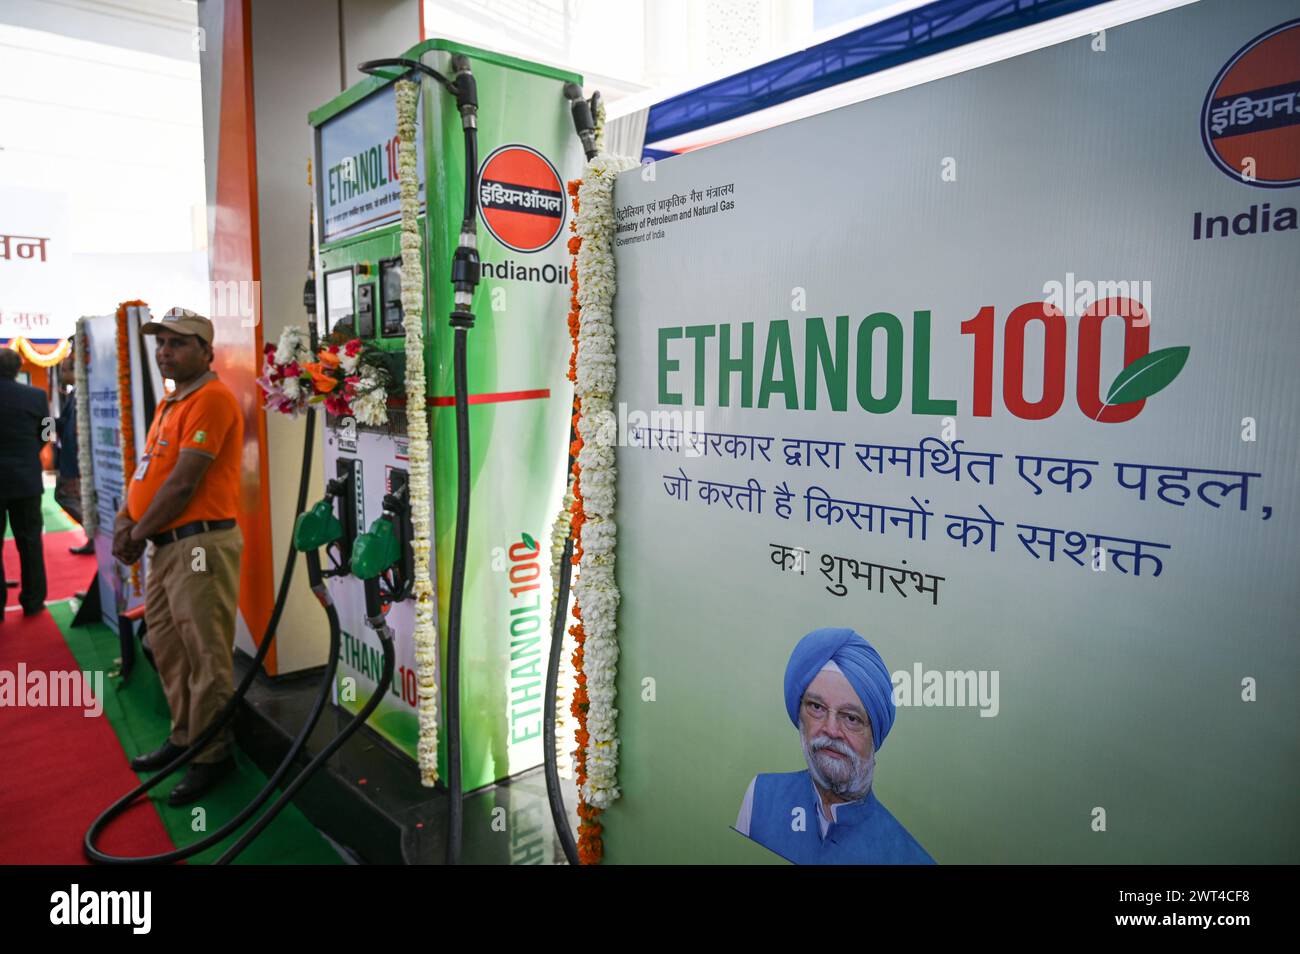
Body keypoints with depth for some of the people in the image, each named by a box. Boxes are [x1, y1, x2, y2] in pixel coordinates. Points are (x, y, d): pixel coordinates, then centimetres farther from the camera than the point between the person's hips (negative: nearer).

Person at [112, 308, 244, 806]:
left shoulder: (211, 398, -14)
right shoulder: (169, 404, 18)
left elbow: (183, 483, -18)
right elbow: (149, 470, 19)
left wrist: (139, 533, -8)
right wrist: (124, 520, 2)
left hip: (200, 544, -10)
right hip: (166, 545, 10)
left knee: (205, 657, -2)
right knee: (167, 648, 19)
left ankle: (212, 756, 10)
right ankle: (183, 737, 34)